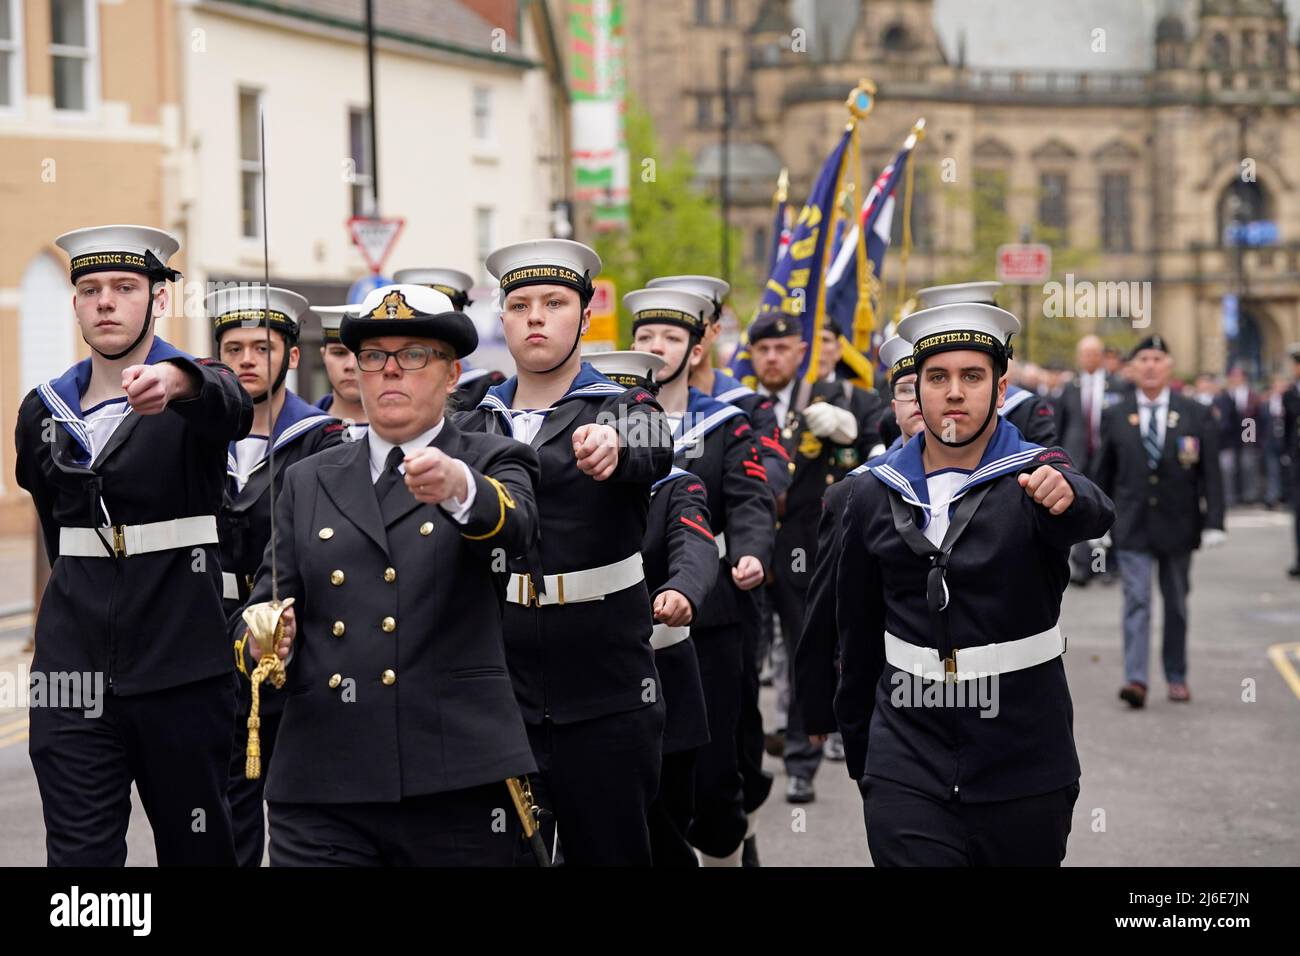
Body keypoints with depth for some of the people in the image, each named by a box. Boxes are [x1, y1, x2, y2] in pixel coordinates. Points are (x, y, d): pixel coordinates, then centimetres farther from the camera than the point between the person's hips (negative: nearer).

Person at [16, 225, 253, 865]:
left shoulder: (201, 394, -3)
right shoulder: (41, 412, 10)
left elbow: (232, 404, -29)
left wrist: (177, 380, -50)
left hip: (182, 667, -3)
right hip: (74, 669, 3)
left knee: (198, 849, 7)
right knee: (79, 853, -4)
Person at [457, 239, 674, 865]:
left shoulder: (623, 409, 0)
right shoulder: (471, 430, 11)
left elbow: (654, 455, -24)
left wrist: (613, 449, -46)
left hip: (607, 701, -2)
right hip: (499, 698, 3)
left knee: (610, 855, 5)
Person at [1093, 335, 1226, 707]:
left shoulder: (1195, 415, 1)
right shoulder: (1115, 417, 4)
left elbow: (1210, 473, 0)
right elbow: (1103, 474, 9)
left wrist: (1214, 523, -8)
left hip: (1178, 526, 1)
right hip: (1132, 527, -1)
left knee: (1176, 604, 9)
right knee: (1136, 600, -10)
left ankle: (1176, 677, 21)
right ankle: (1136, 679, -17)